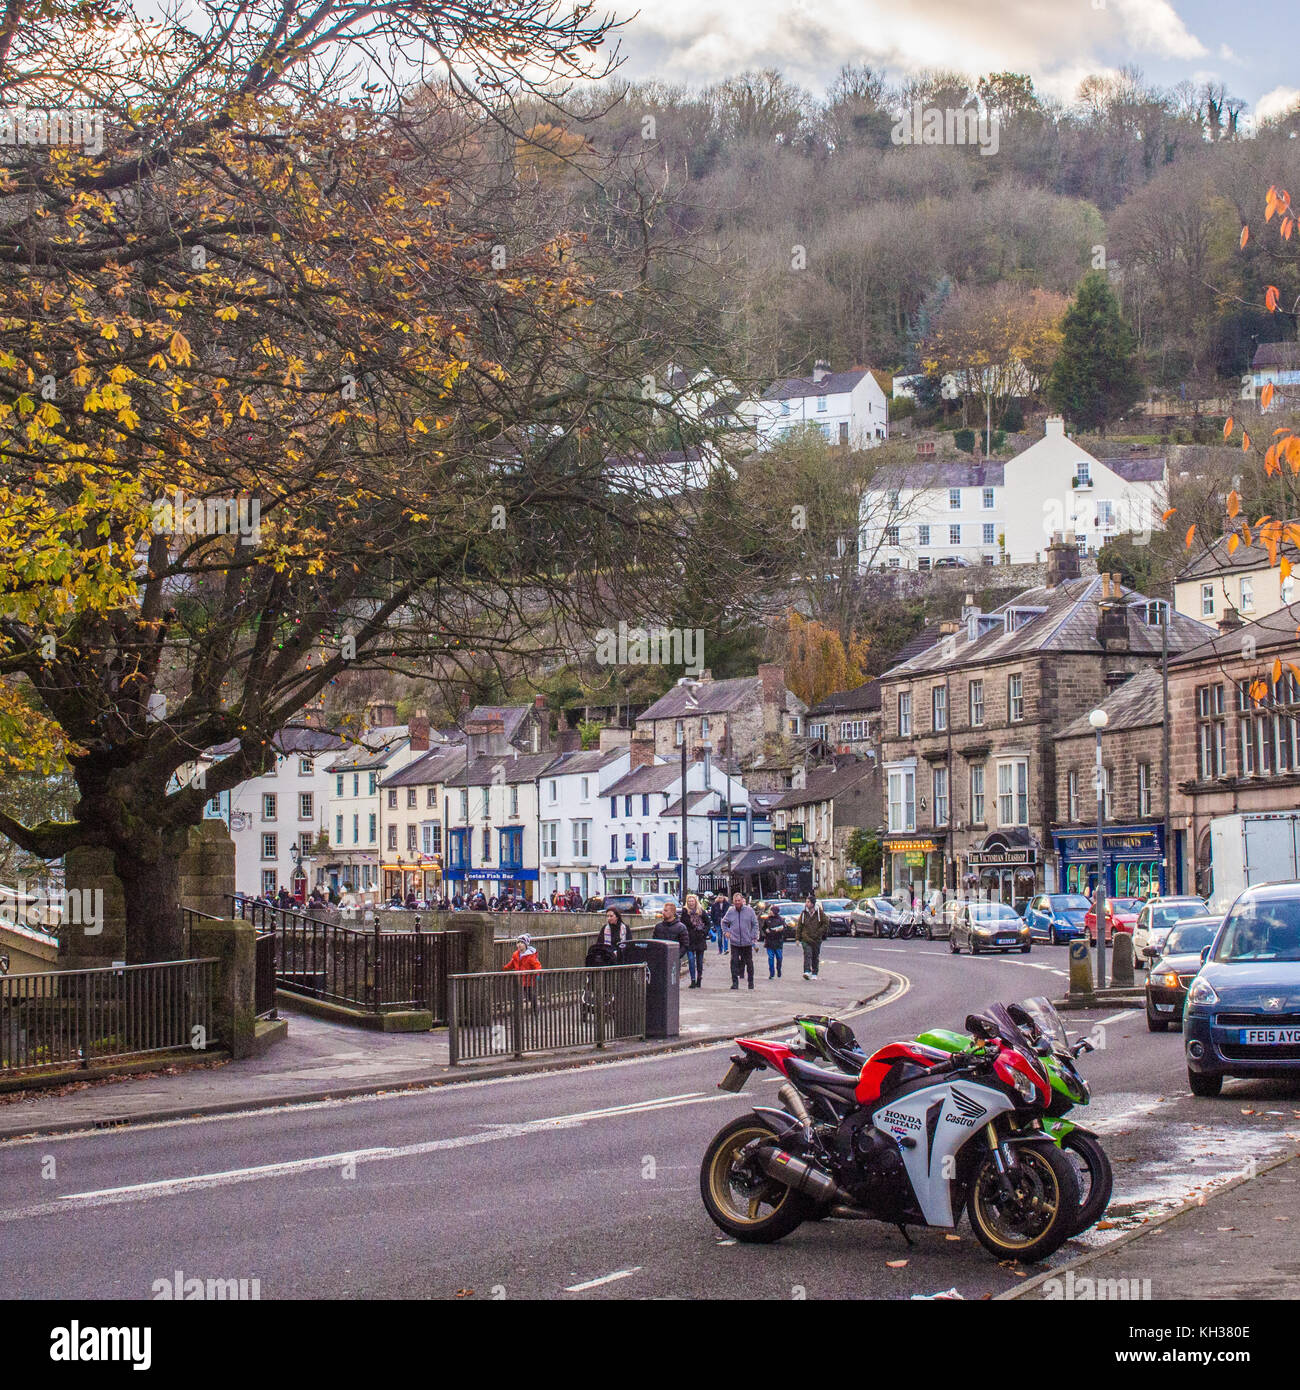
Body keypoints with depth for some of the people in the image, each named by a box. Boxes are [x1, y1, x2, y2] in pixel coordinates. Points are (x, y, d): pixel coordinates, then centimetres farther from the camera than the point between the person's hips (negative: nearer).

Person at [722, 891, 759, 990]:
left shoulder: (749, 911, 0)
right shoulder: (730, 912, 3)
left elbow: (755, 924, 5)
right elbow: (724, 922, 19)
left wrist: (754, 937, -1)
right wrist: (727, 932, 5)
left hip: (747, 942, 0)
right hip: (734, 942, 0)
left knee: (749, 962, 9)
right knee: (734, 962, -4)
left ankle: (751, 981, 21)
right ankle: (735, 982, 2)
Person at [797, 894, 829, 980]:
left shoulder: (820, 912, -1)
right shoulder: (803, 913, 5)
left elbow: (826, 924, 0)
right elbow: (799, 927, 10)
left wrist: (817, 933, -10)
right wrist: (797, 938, 4)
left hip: (817, 939, 0)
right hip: (806, 939, 0)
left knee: (816, 957, 8)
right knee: (807, 954, -18)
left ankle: (814, 974, 19)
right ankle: (807, 972, -26)